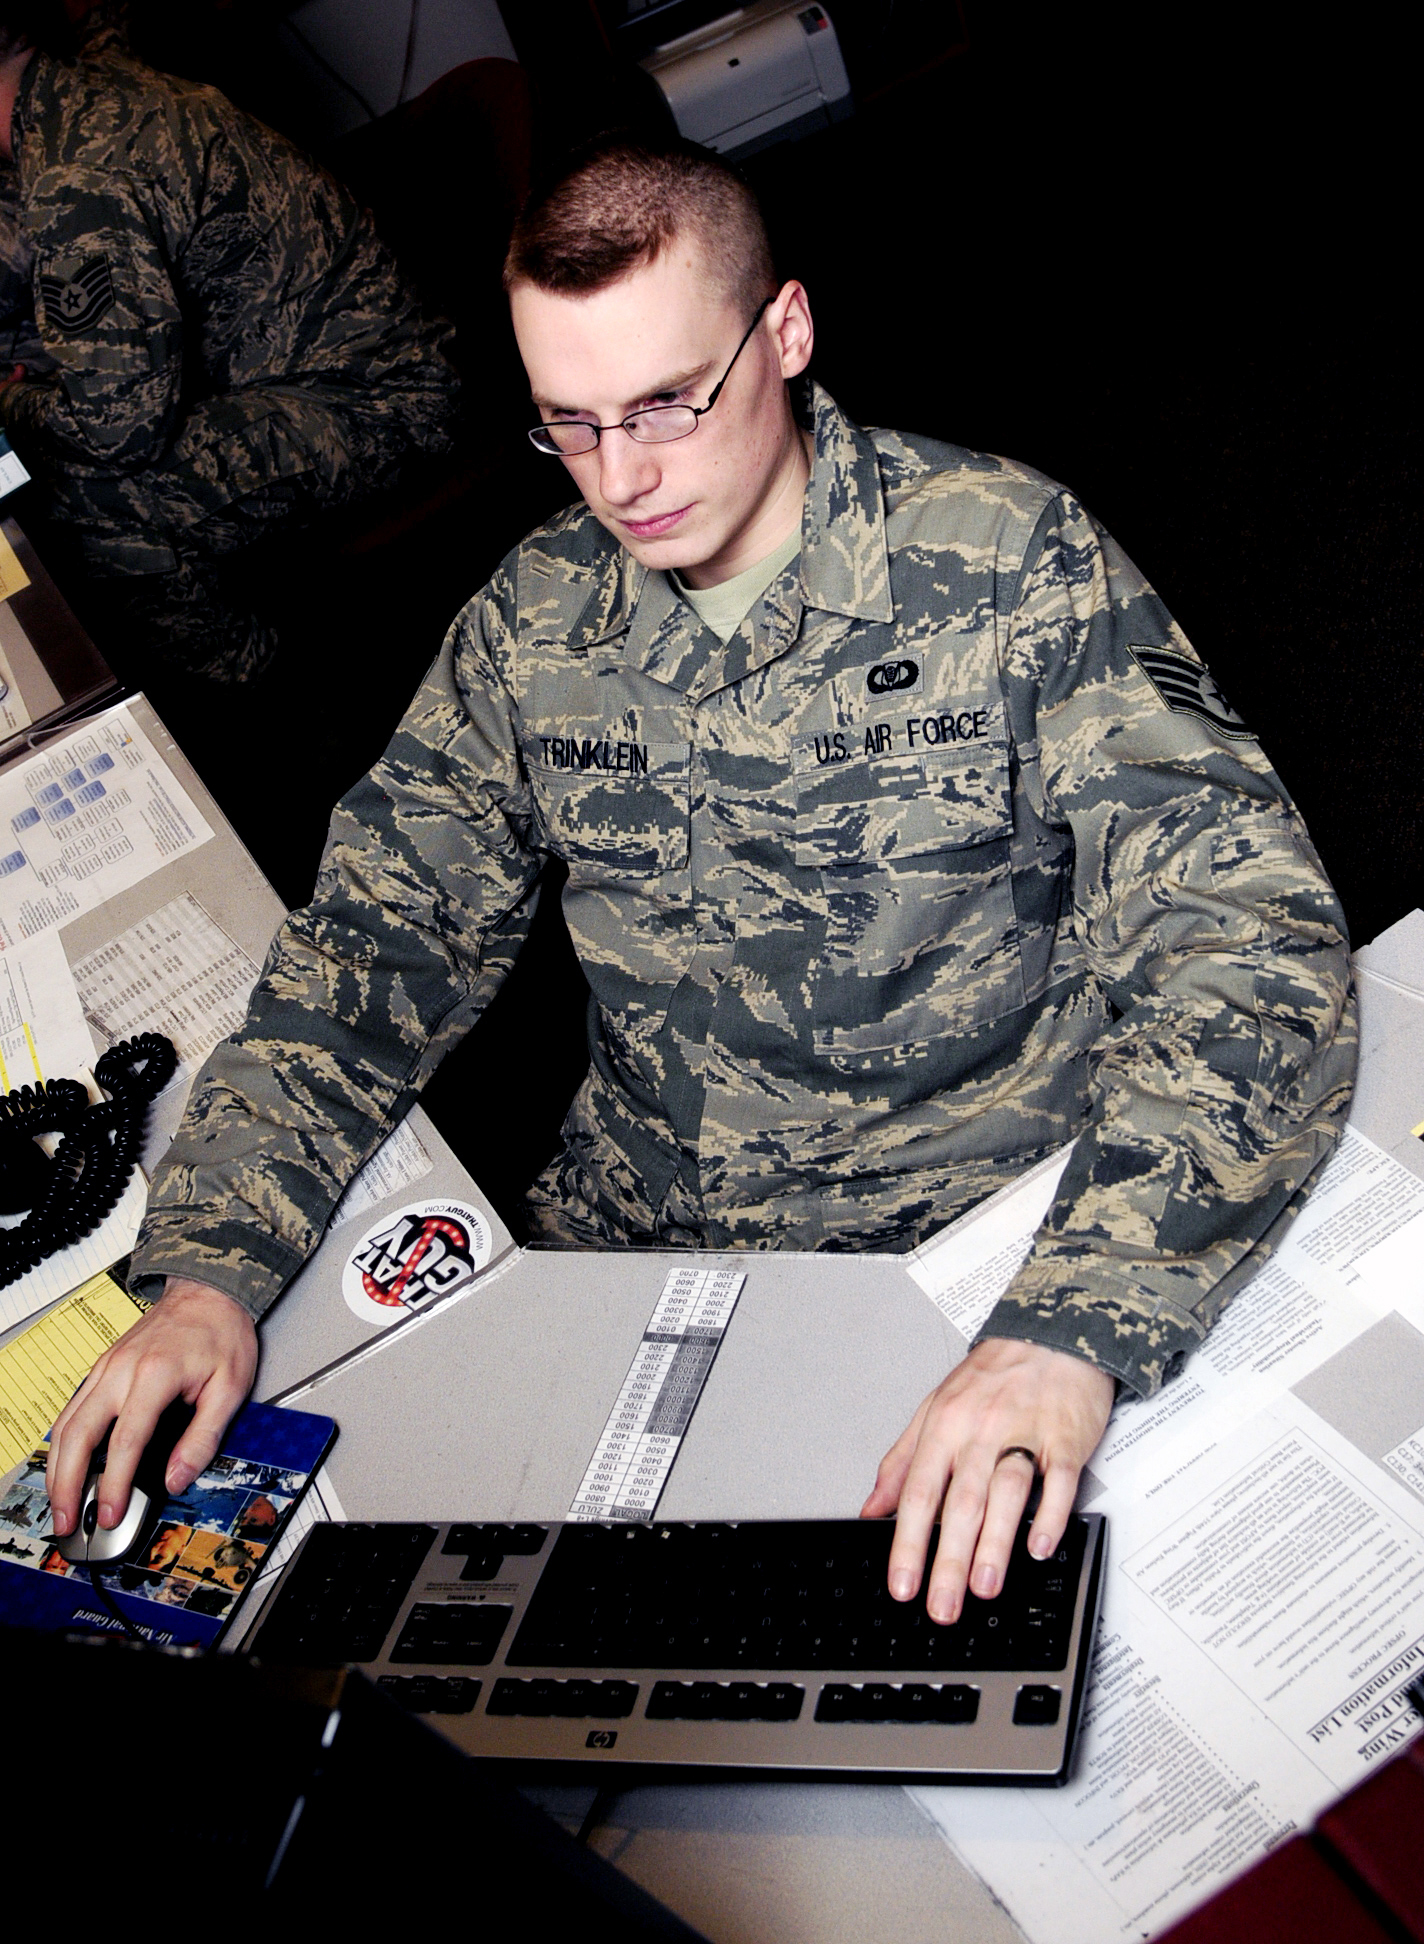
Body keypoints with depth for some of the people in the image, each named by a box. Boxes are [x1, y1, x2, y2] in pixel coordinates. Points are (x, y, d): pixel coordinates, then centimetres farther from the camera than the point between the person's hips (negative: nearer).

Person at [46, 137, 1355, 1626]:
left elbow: (1246, 940, -20)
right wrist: (208, 1268, -8)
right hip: (627, 1257, 4)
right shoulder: (534, 615, 1)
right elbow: (375, 941, 6)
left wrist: (1071, 1328, -35)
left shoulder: (1009, 564, -12)